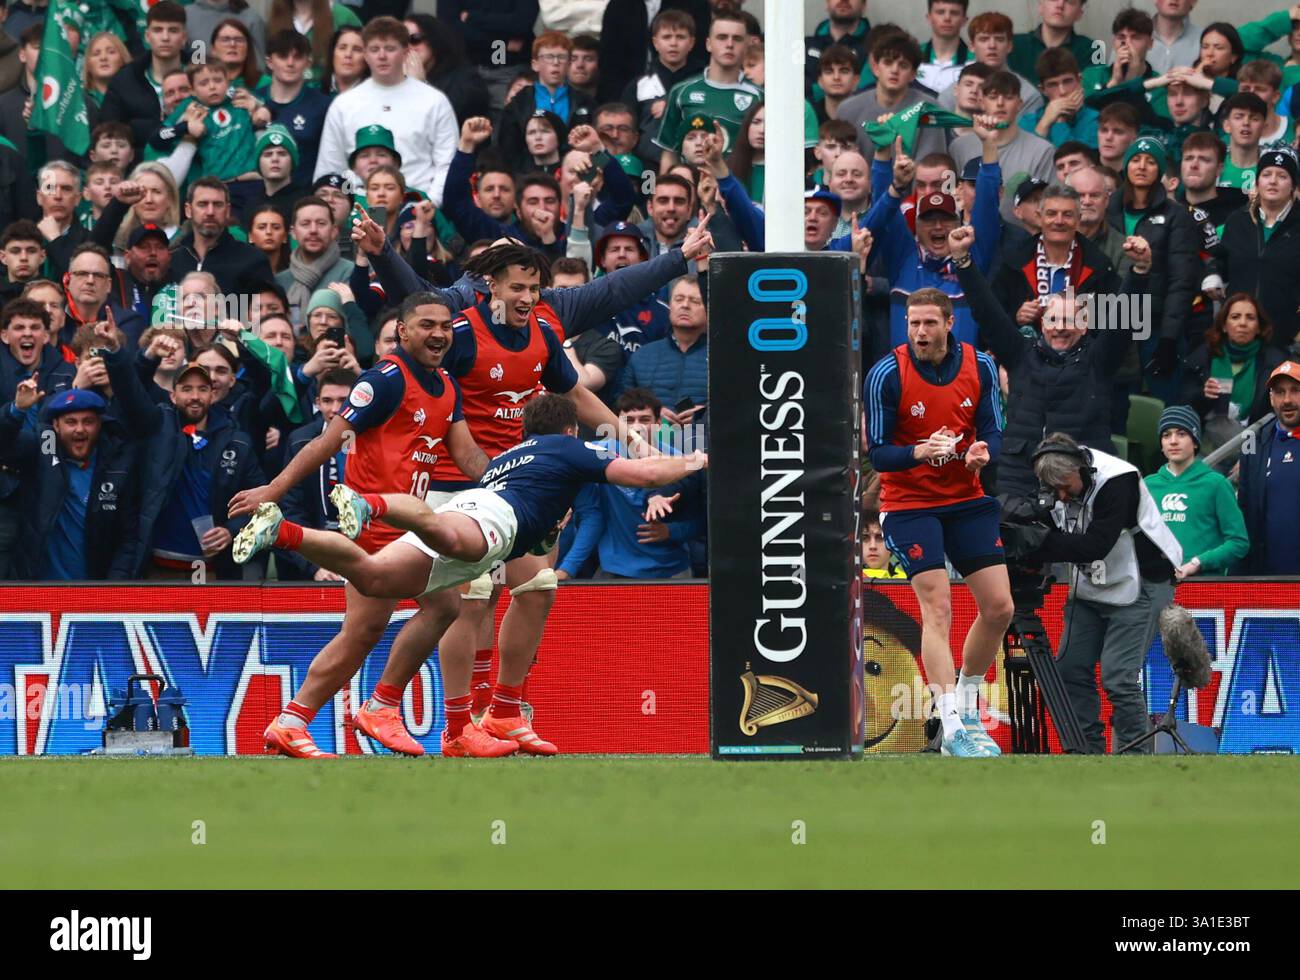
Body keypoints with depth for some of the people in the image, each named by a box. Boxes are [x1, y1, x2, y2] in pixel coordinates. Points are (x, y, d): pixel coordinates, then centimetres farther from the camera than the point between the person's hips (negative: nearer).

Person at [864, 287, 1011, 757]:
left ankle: (967, 707, 24)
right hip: (909, 503, -5)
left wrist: (983, 450, -23)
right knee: (937, 609, -15)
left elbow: (993, 433, 1)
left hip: (967, 498, 5)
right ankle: (952, 730, -19)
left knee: (999, 607, 2)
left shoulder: (980, 366, -3)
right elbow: (877, 454, -13)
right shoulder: (886, 374, -14)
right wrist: (920, 452, -32)